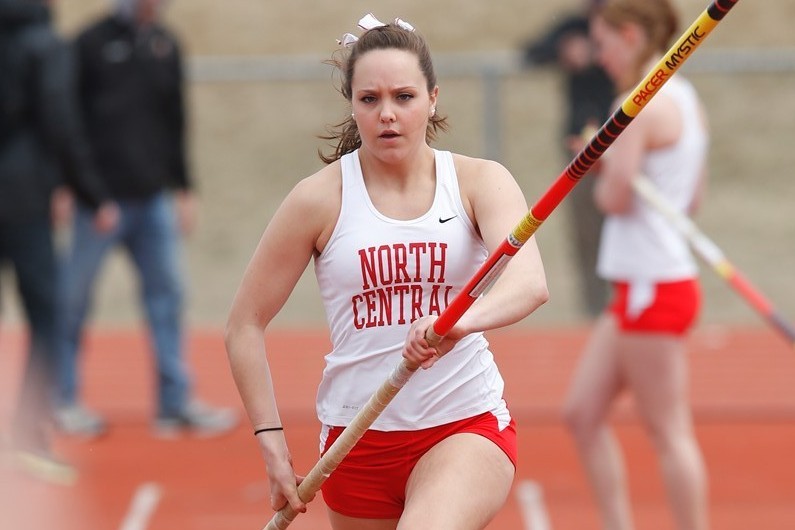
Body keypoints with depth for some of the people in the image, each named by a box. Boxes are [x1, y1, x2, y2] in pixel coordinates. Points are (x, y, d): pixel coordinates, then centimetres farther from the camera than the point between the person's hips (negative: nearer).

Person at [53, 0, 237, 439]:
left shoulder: (165, 45, 11)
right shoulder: (92, 43, -6)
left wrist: (183, 187, 16)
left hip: (154, 199, 5)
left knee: (166, 292, 3)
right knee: (73, 299, 2)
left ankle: (176, 402, 6)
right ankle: (63, 399, 14)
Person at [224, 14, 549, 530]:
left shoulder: (480, 181, -3)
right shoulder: (321, 198, -3)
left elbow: (530, 282, -23)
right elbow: (245, 325, 3)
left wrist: (462, 321, -43)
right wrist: (272, 442, -4)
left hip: (468, 425, -2)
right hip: (357, 440, 2)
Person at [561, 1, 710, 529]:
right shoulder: (686, 99, 13)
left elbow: (615, 199, -19)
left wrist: (601, 175, 2)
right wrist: (613, 165, 12)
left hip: (653, 287, -10)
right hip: (641, 284, 10)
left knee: (669, 432, -4)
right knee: (583, 411, 11)